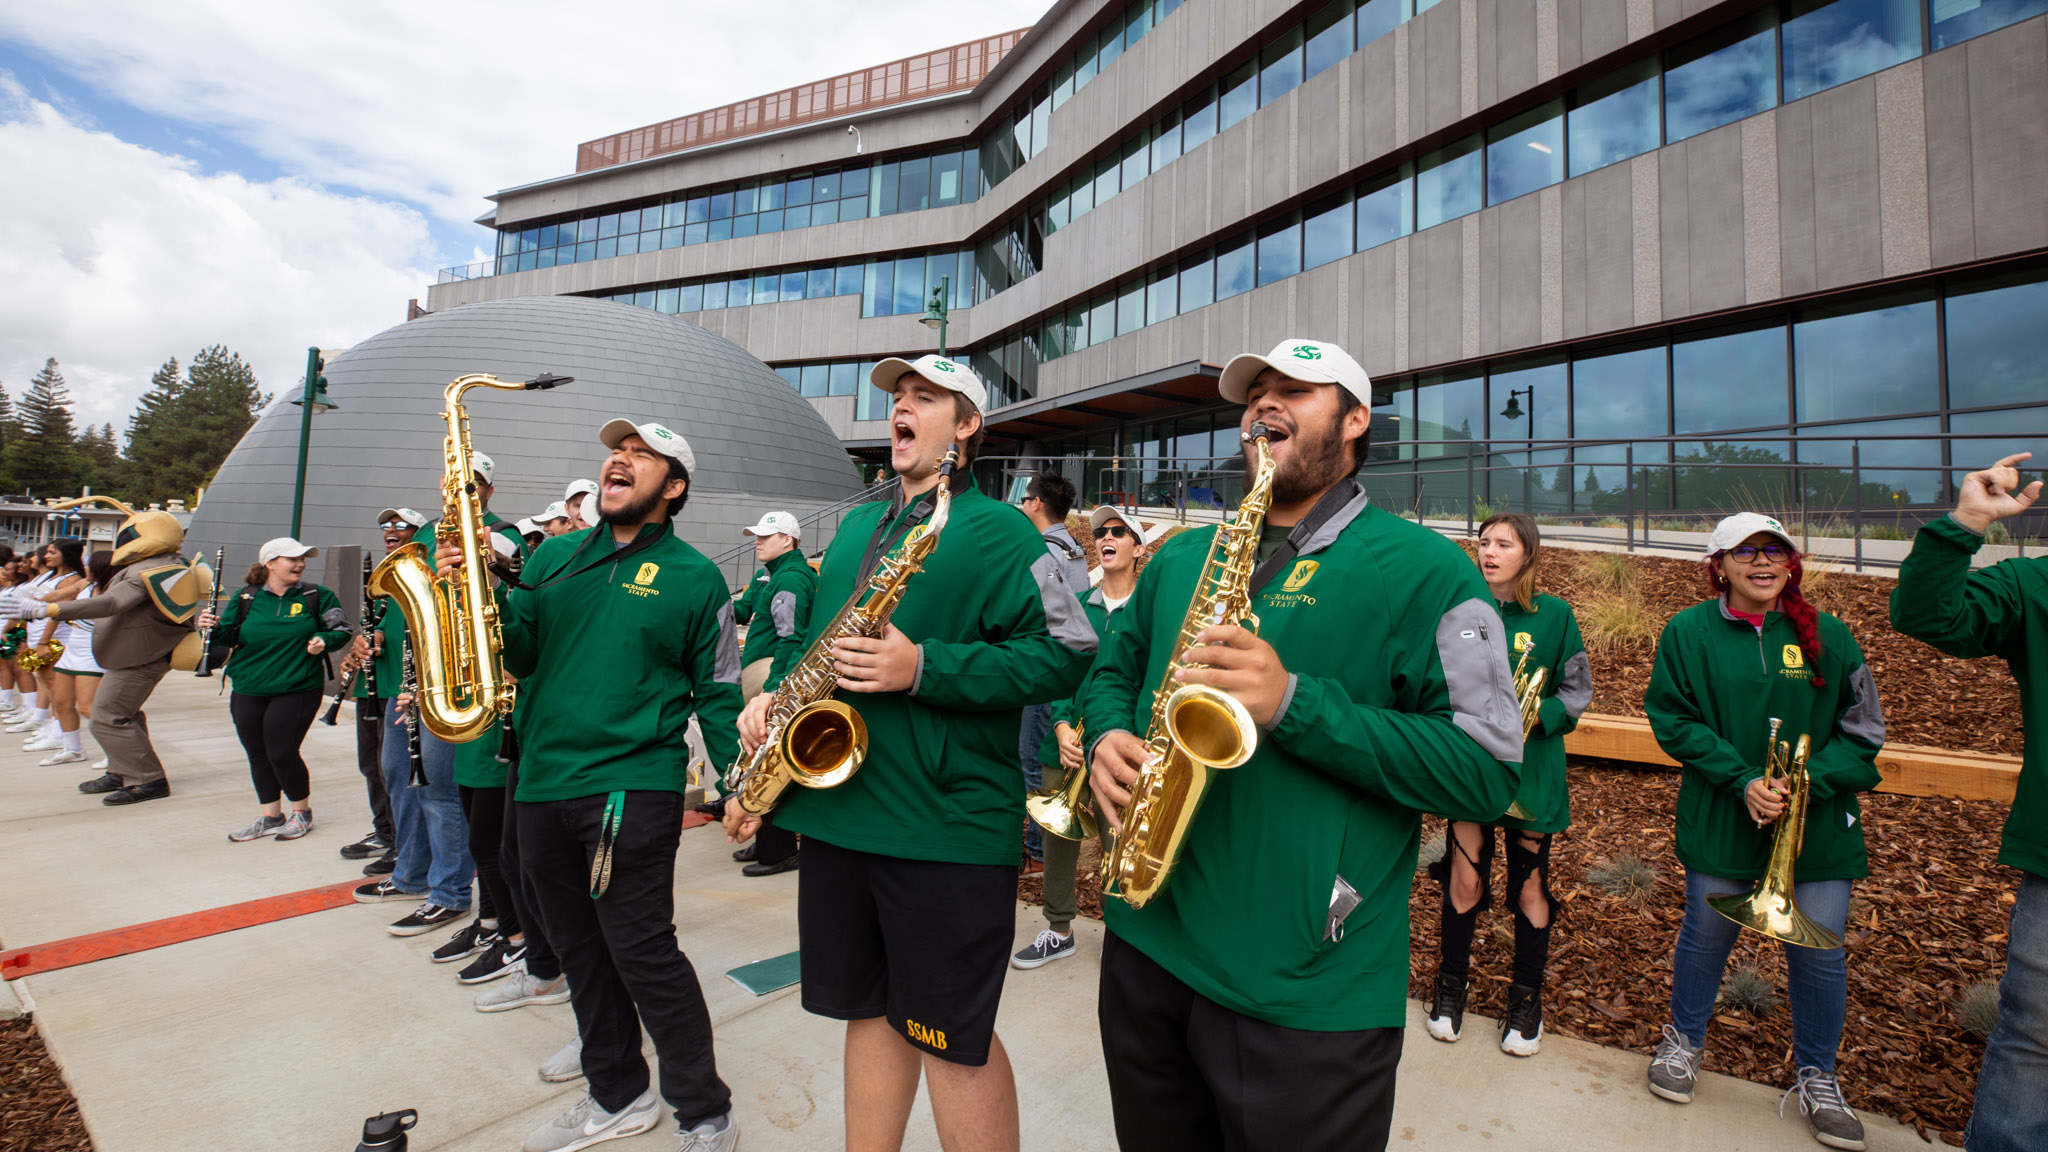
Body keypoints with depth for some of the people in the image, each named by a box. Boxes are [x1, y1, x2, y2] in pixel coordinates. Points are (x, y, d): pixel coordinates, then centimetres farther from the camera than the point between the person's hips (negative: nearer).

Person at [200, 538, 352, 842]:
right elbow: (229, 636, 8)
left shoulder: (317, 596, -1)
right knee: (258, 756, 11)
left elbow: (343, 630, 0)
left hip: (297, 689, -4)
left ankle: (302, 813, 17)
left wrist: (323, 641, -20)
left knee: (281, 753, -4)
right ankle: (270, 816, 26)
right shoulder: (247, 598, 5)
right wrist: (213, 627, -13)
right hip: (247, 692, 4)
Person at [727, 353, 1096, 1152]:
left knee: (953, 1037, 6)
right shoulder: (856, 526, 16)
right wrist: (775, 694, 4)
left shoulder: (996, 530, -7)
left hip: (946, 829, -7)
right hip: (837, 812, 7)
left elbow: (1065, 652, -15)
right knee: (869, 1009, 20)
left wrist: (926, 668, -23)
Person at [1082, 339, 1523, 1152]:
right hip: (1144, 948, 6)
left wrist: (1294, 703, -24)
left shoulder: (1422, 570, -8)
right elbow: (1116, 670, 18)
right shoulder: (1182, 556, 10)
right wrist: (1108, 736, -6)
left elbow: (1488, 768, -13)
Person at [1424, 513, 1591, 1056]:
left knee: (1529, 885, 8)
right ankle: (1452, 982, 24)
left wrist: (1534, 717, -15)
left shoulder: (1554, 615, -1)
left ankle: (1527, 999, 28)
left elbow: (1576, 692, 2)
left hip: (1531, 766, 0)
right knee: (1465, 878, 1)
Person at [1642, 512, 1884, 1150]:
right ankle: (1685, 1039, 35)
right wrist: (1742, 779, -15)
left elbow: (1862, 732, 1)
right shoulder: (1688, 632, -5)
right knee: (1705, 936, 11)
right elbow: (1671, 719, -5)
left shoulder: (1827, 635, -1)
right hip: (1720, 823, -1)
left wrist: (1806, 783, -14)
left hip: (1818, 825, 2)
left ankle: (1815, 1074, 33)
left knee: (1820, 952, 8)